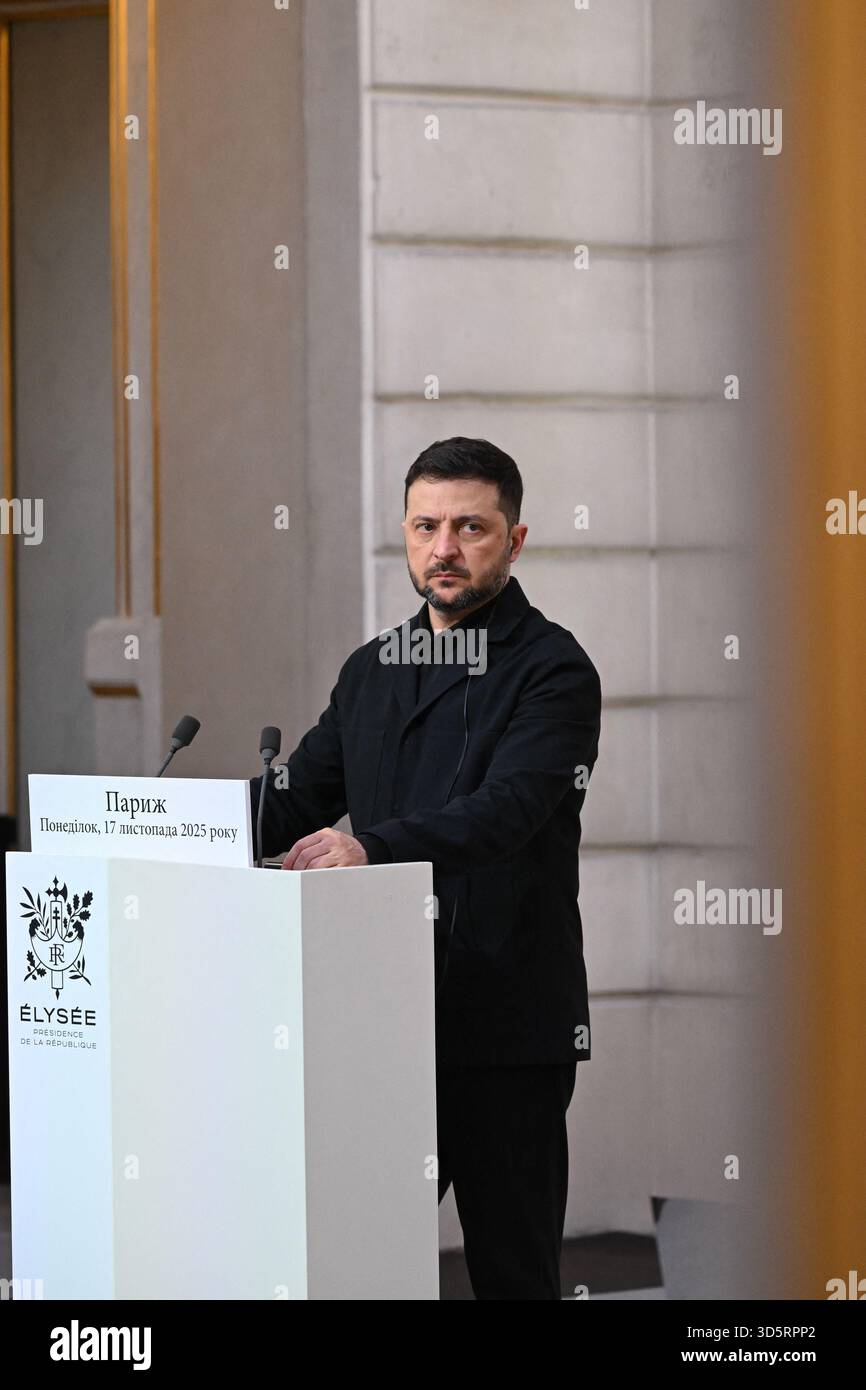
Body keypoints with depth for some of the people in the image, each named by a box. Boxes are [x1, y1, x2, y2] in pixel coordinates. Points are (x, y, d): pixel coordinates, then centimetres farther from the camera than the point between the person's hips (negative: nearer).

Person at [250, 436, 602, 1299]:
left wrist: (369, 845, -36)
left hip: (507, 1027, -6)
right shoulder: (371, 670, 17)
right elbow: (299, 797, 15)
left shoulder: (551, 671, -6)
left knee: (511, 1263, 0)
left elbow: (505, 809, -21)